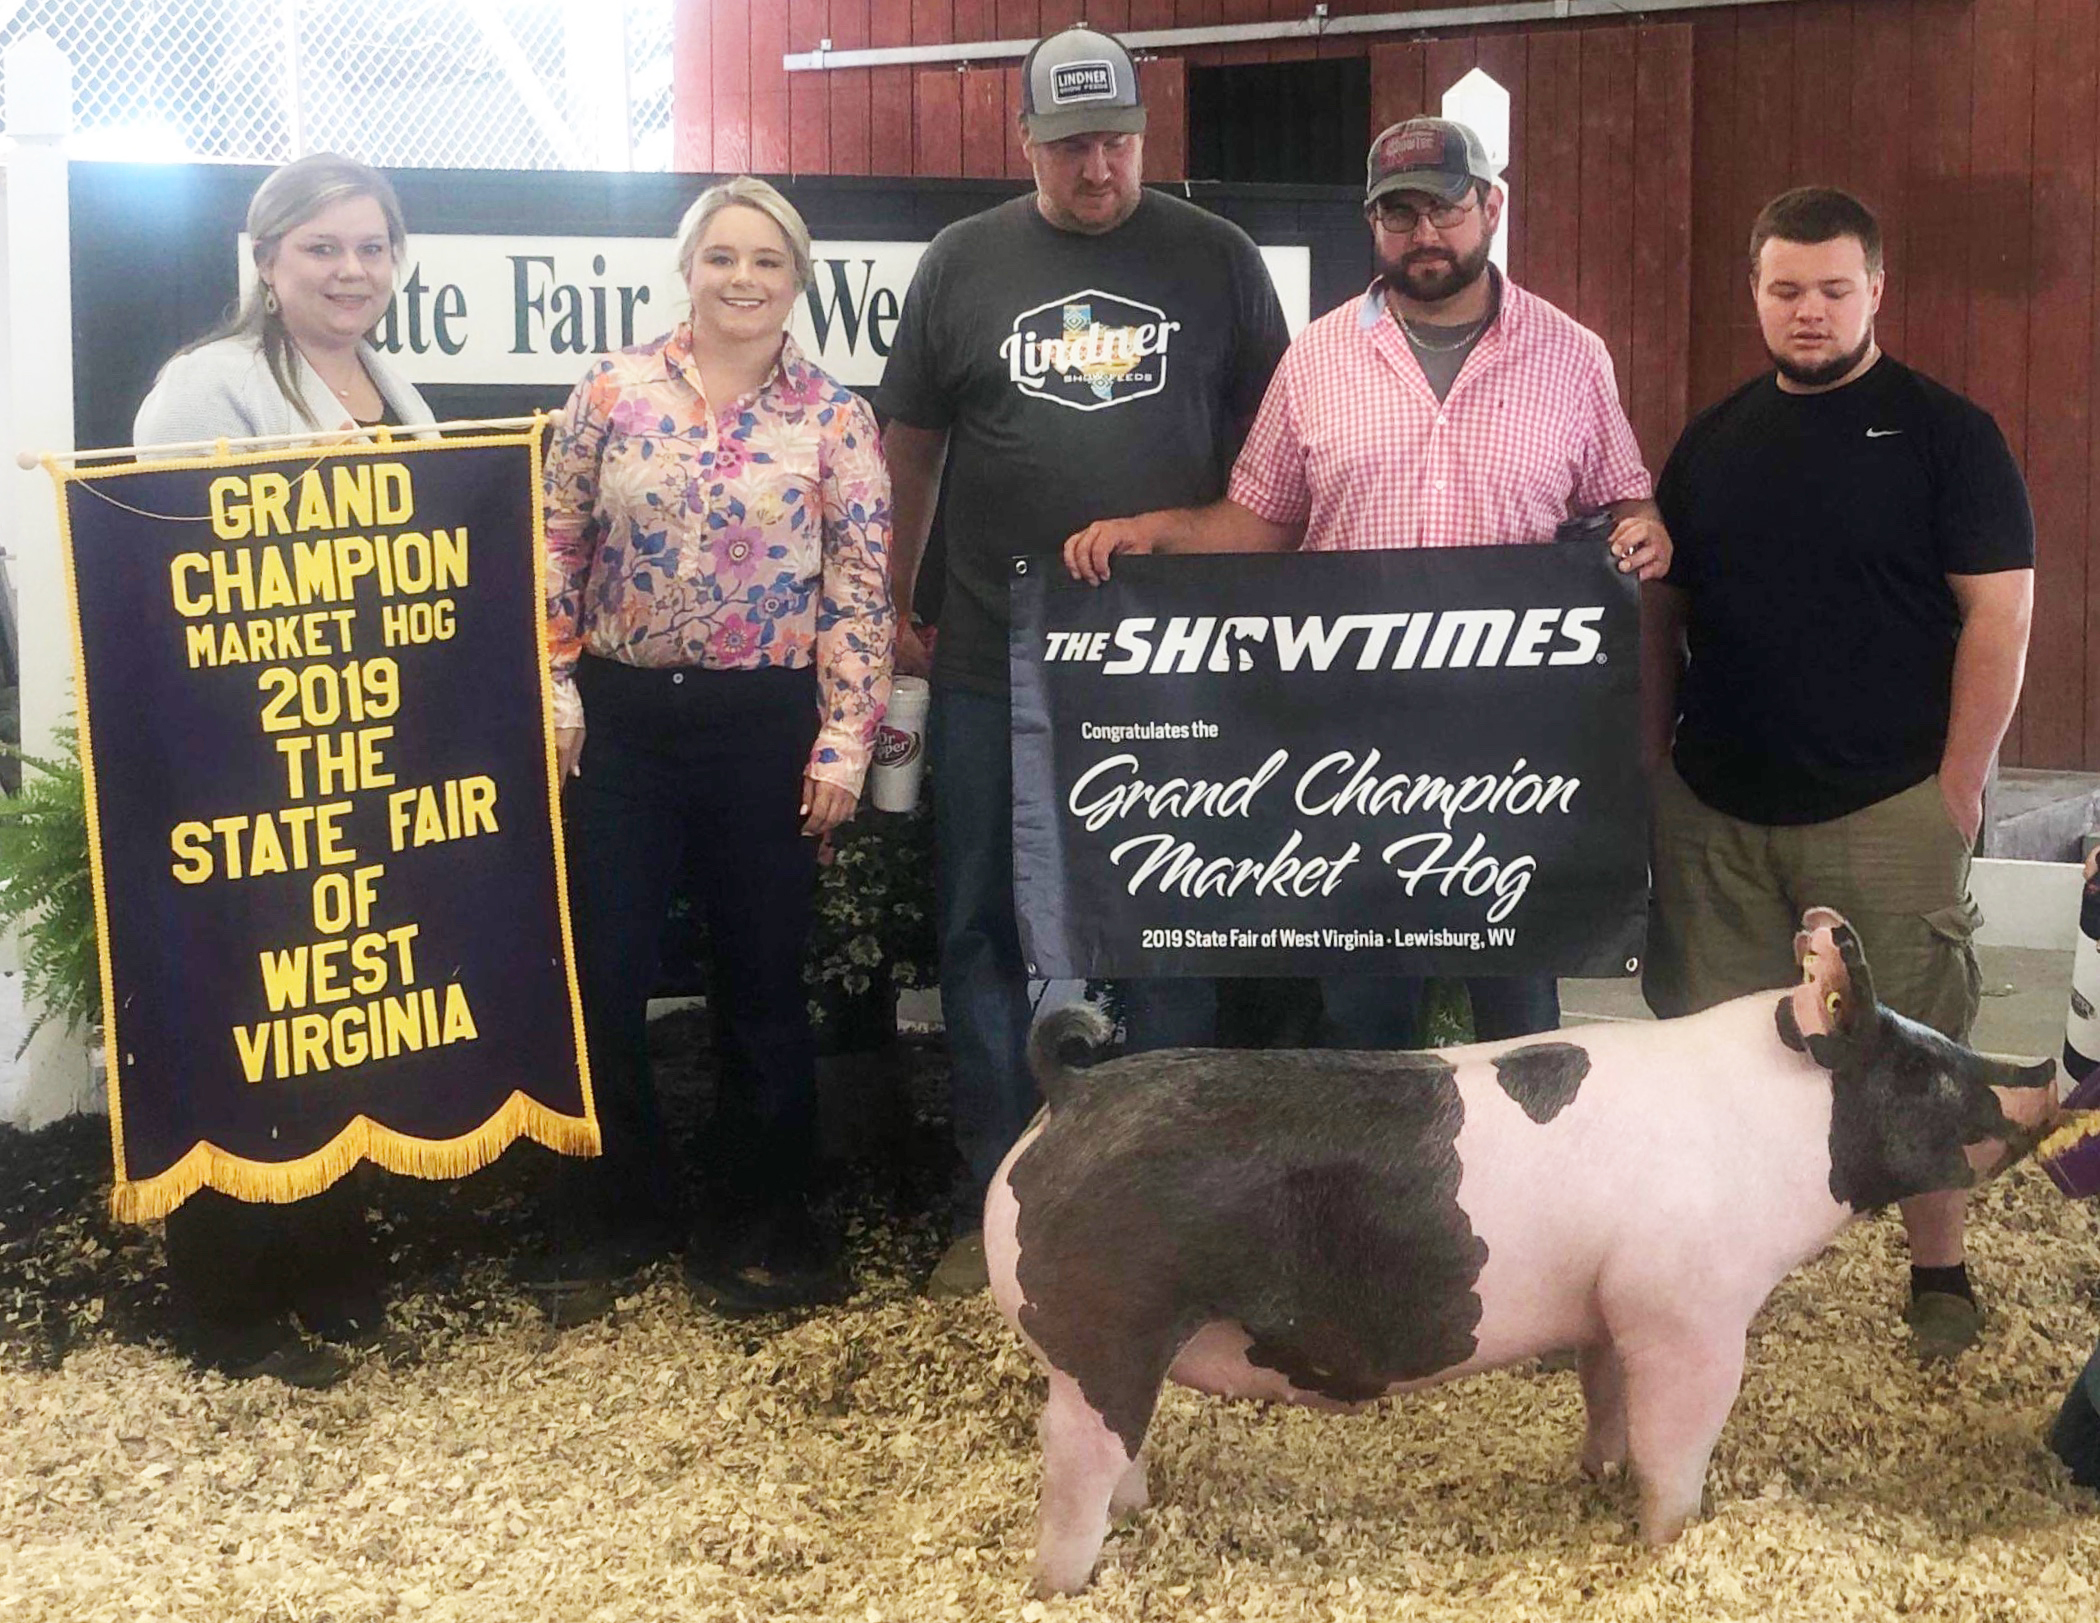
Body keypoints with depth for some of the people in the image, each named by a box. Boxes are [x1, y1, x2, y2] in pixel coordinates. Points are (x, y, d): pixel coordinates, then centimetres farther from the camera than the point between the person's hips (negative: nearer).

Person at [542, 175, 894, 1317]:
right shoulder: (614, 390, 3)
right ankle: (618, 1212, 22)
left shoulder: (834, 420, 0)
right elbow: (556, 546, 6)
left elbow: (861, 594, -2)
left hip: (766, 724, -1)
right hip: (618, 716, 1)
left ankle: (757, 1228, 22)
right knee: (599, 974, 4)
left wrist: (843, 743, -7)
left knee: (763, 983, 7)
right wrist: (554, 688, -1)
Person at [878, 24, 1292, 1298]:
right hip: (993, 663, 1)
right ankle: (998, 1204, 19)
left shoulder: (1216, 261, 4)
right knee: (986, 934, 7)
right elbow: (911, 444, 10)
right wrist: (890, 607, 8)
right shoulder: (963, 263, 6)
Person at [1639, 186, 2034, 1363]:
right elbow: (1662, 611, 15)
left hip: (1886, 810, -4)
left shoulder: (1944, 433, -4)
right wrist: (1656, 753, 8)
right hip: (1716, 809, 5)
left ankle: (1941, 1271, 17)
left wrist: (1960, 781, -11)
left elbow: (2000, 612, -8)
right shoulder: (1714, 441, 10)